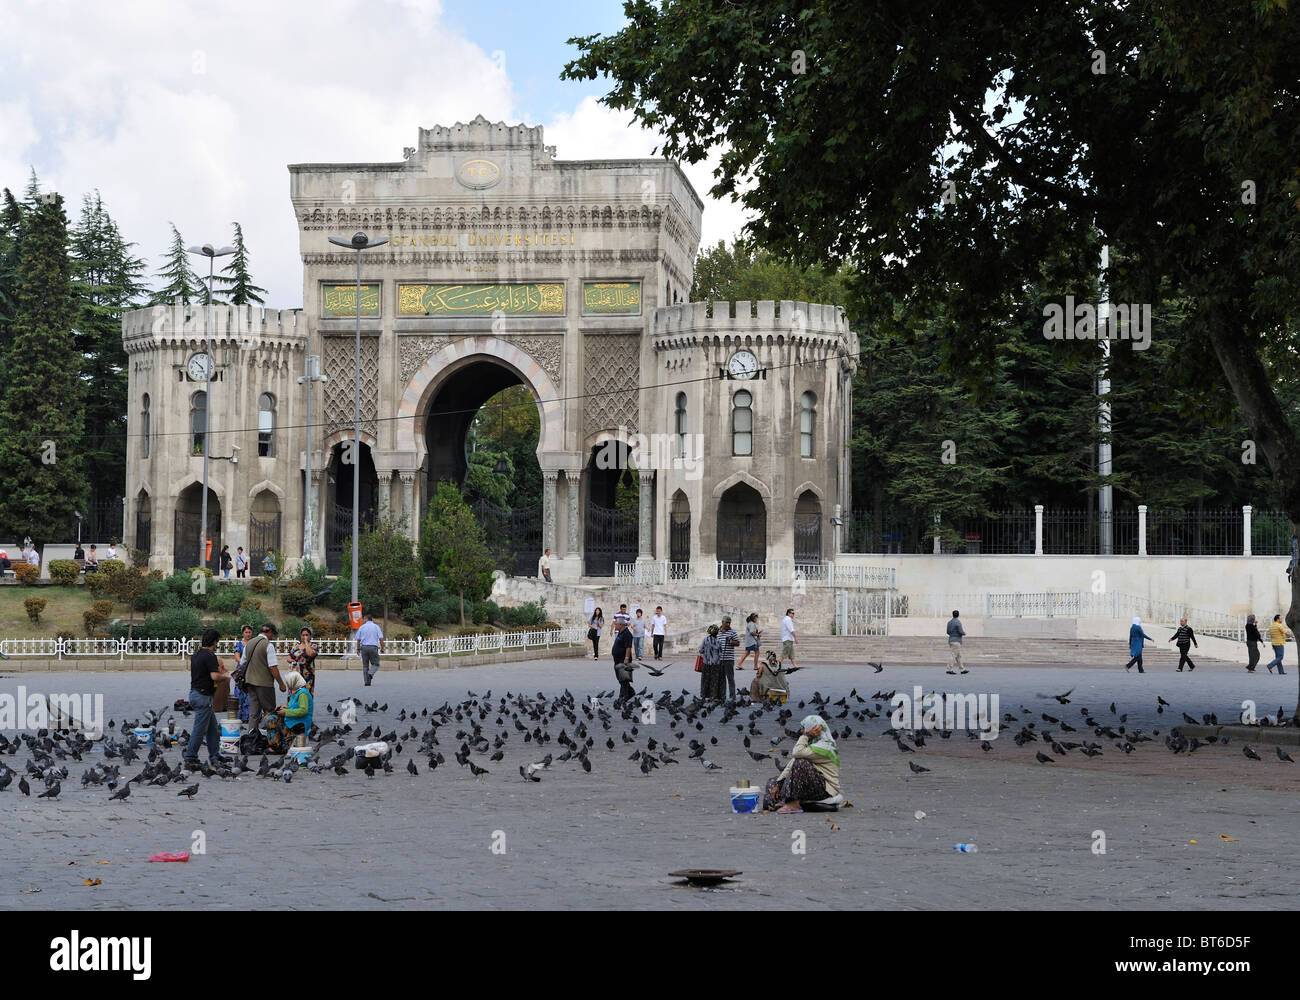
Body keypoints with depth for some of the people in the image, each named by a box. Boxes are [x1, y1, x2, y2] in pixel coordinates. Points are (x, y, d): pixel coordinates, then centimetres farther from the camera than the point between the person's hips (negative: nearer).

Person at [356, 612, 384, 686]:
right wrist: (382, 648, 4)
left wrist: (358, 649, 18)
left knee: (365, 665, 8)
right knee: (375, 664, 9)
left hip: (364, 647, 1)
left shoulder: (362, 627, 5)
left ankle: (367, 681, 2)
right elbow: (381, 639, -4)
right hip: (373, 647, -1)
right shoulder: (376, 627, 2)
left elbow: (358, 640, 7)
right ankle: (371, 673, -21)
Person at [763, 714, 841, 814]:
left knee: (800, 763, -32)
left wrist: (806, 735, -19)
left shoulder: (825, 746, -17)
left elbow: (797, 753, -29)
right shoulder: (811, 743, 12)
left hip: (827, 789, -9)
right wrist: (778, 784, 0)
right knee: (773, 782, 10)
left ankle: (794, 804, -31)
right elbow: (791, 764, 6)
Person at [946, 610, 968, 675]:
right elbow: (961, 632, -16)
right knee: (953, 655, -7)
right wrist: (964, 633, 5)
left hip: (951, 640, 8)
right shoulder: (958, 622, -13)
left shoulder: (949, 622, 10)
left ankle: (962, 669, 14)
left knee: (958, 656, 11)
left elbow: (948, 632, 13)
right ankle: (949, 669, -9)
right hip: (956, 640, -8)